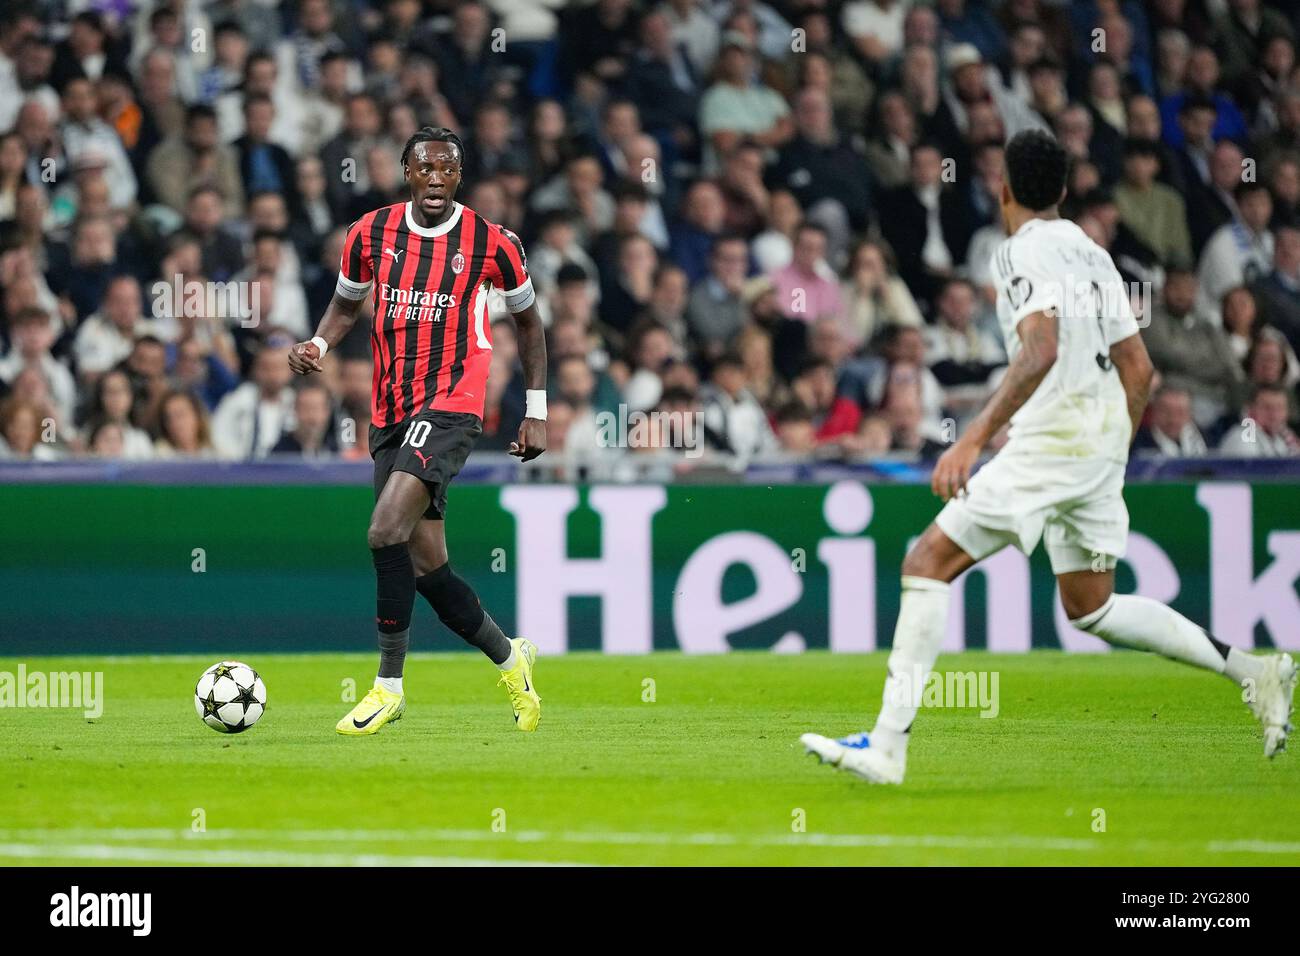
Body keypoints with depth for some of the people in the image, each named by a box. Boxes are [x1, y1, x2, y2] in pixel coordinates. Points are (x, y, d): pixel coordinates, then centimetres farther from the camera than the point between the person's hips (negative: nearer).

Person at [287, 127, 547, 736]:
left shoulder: (490, 242, -3)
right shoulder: (371, 233, 4)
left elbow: (527, 318, 11)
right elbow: (347, 301, 20)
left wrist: (536, 412, 10)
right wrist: (317, 346, -1)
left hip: (451, 406, -5)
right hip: (389, 413, 5)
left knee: (387, 530, -24)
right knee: (426, 565, 7)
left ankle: (389, 683, -16)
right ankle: (510, 659, 30)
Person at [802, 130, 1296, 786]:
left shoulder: (1024, 250, -9)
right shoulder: (1091, 253, 17)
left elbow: (1040, 351, -25)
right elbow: (1137, 367, 19)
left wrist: (973, 438, -29)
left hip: (1053, 437, -9)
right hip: (1104, 437, 9)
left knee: (928, 562, -8)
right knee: (1090, 608, 19)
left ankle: (887, 745, -15)